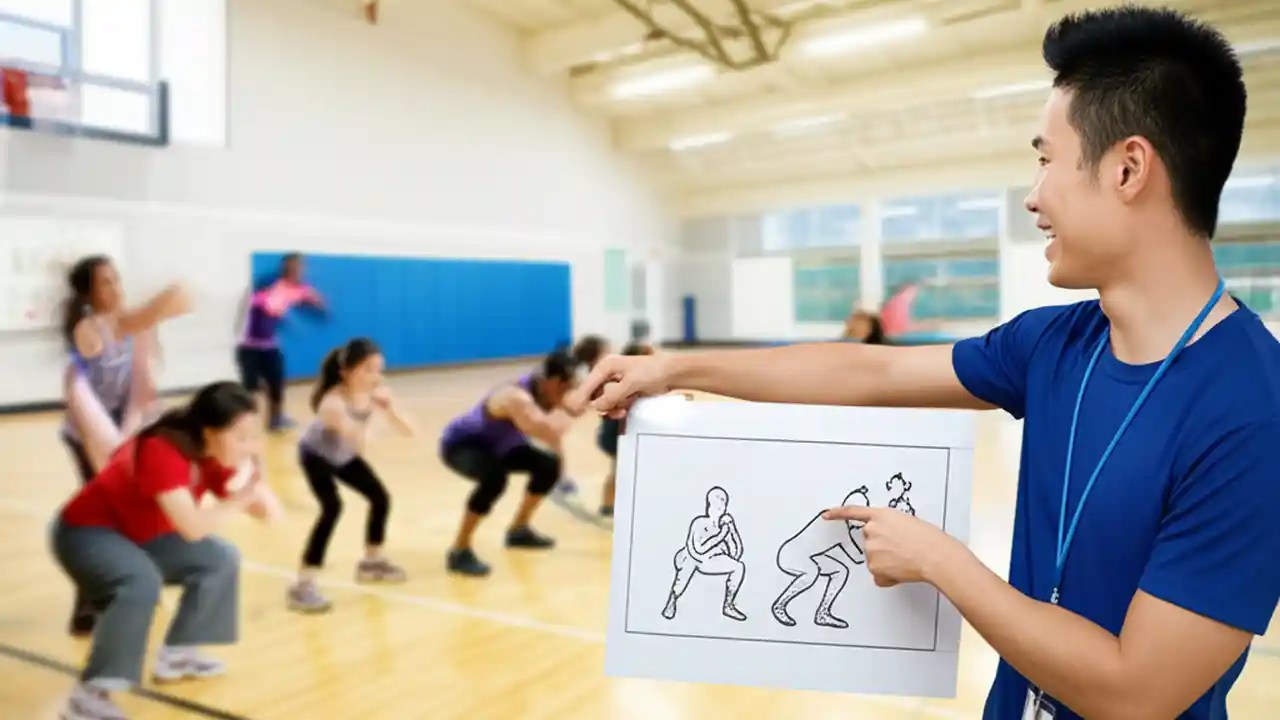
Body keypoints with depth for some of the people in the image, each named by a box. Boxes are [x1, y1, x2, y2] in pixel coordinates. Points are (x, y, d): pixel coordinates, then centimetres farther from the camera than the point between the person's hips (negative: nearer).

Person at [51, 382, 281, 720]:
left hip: (140, 534, 9)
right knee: (142, 584, -35)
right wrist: (241, 498, -31)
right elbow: (193, 527, -44)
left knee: (221, 559, 6)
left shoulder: (215, 455, -9)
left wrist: (252, 484, -28)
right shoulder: (161, 451, -34)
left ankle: (176, 654, 18)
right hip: (85, 531, -9)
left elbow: (268, 511, -9)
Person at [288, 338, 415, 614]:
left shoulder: (375, 392, -23)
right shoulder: (333, 403, -42)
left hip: (343, 456, 7)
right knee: (332, 508, -24)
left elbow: (408, 430, -23)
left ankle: (372, 561, 29)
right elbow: (359, 444, -56)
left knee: (381, 498, 6)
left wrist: (388, 408, -37)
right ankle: (303, 585, -20)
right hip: (316, 456, -7)